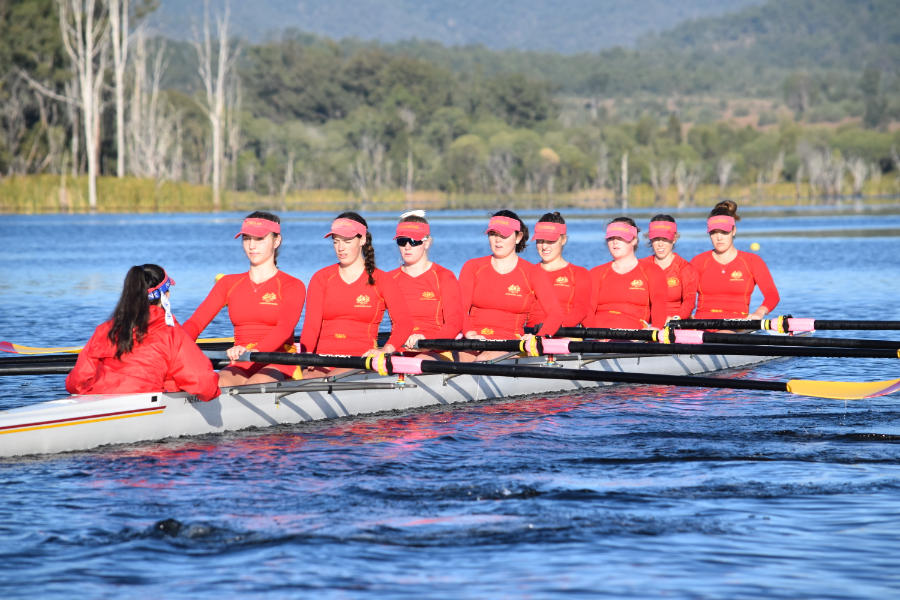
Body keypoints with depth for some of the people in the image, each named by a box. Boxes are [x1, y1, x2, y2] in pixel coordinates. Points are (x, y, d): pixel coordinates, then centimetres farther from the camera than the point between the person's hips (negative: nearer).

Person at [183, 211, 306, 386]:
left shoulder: (292, 286, 6)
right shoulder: (229, 283, 20)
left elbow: (284, 328, -15)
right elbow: (196, 322, 6)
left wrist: (253, 351, -37)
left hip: (278, 367, -3)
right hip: (241, 367, 3)